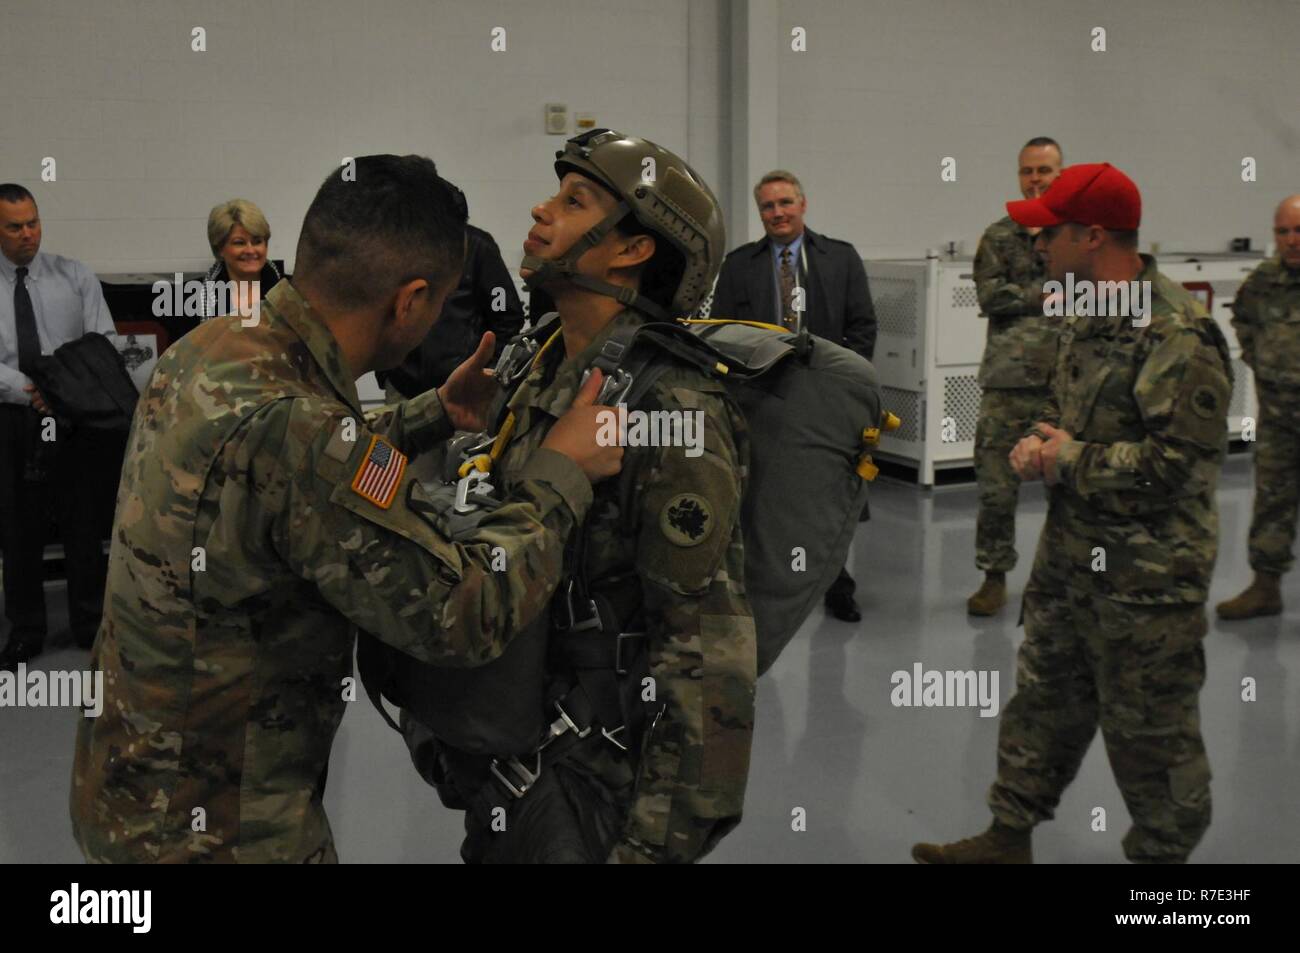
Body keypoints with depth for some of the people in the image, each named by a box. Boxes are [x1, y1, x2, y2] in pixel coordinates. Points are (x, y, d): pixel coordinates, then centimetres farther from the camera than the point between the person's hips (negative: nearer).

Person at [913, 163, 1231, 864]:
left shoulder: (1176, 333, -21)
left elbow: (1180, 459, -25)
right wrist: (1037, 444, 1)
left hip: (1144, 575, -9)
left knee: (1147, 728, 8)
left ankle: (1163, 852, 29)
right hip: (1069, 554, 9)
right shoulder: (1088, 315, 9)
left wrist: (1071, 460, -16)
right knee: (1043, 697, 18)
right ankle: (1009, 837, 32)